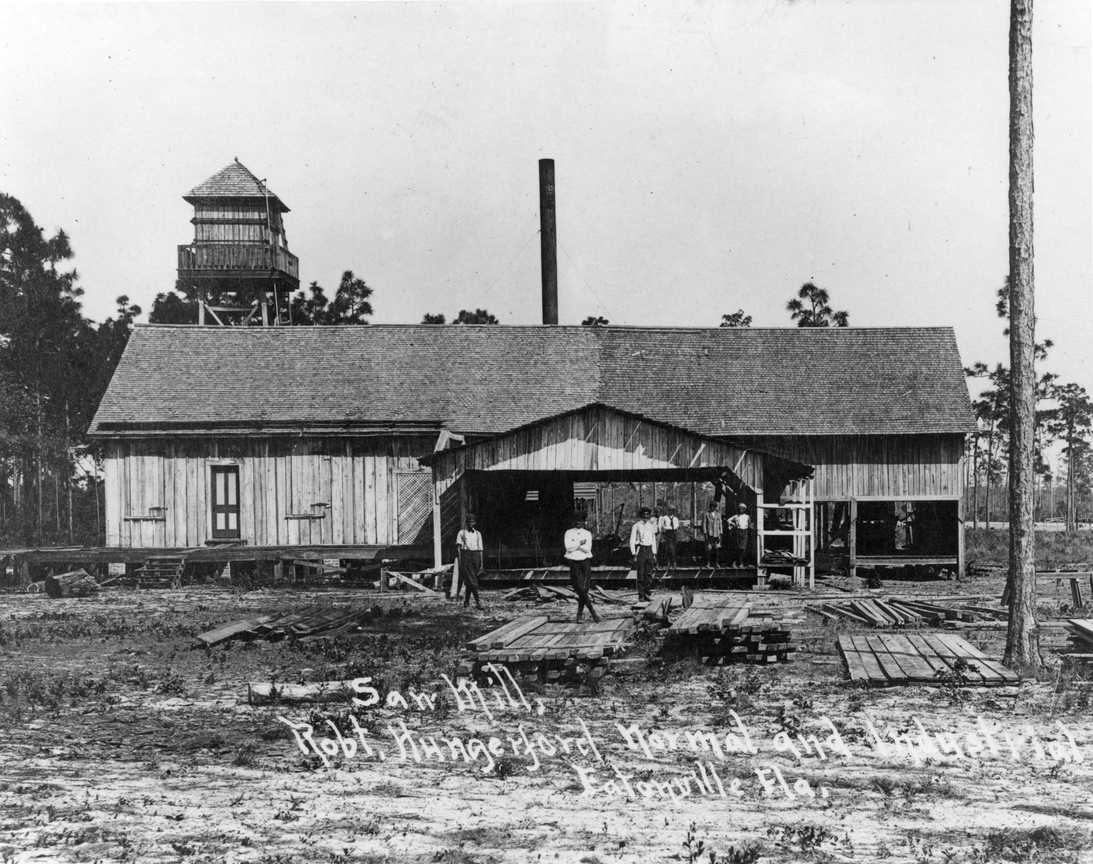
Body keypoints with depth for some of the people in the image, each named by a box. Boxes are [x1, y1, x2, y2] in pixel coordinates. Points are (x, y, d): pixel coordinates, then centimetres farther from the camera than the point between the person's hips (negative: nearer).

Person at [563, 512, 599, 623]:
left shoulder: (587, 533, 9)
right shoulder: (568, 533, 5)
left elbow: (588, 549, -3)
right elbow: (568, 547, -9)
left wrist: (575, 546, -8)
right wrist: (580, 544, -8)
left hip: (585, 561, 2)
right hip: (573, 562, -2)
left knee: (585, 589, -2)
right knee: (580, 589, -12)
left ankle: (579, 614, 8)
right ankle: (592, 612, -7)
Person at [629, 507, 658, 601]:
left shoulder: (651, 525, 14)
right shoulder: (636, 526, -3)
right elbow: (632, 541, -5)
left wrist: (654, 554, 15)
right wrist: (634, 554, -11)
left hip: (649, 550, 5)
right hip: (640, 550, -5)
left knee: (649, 574, 3)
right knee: (641, 575, -4)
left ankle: (647, 594, 8)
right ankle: (641, 595, 0)